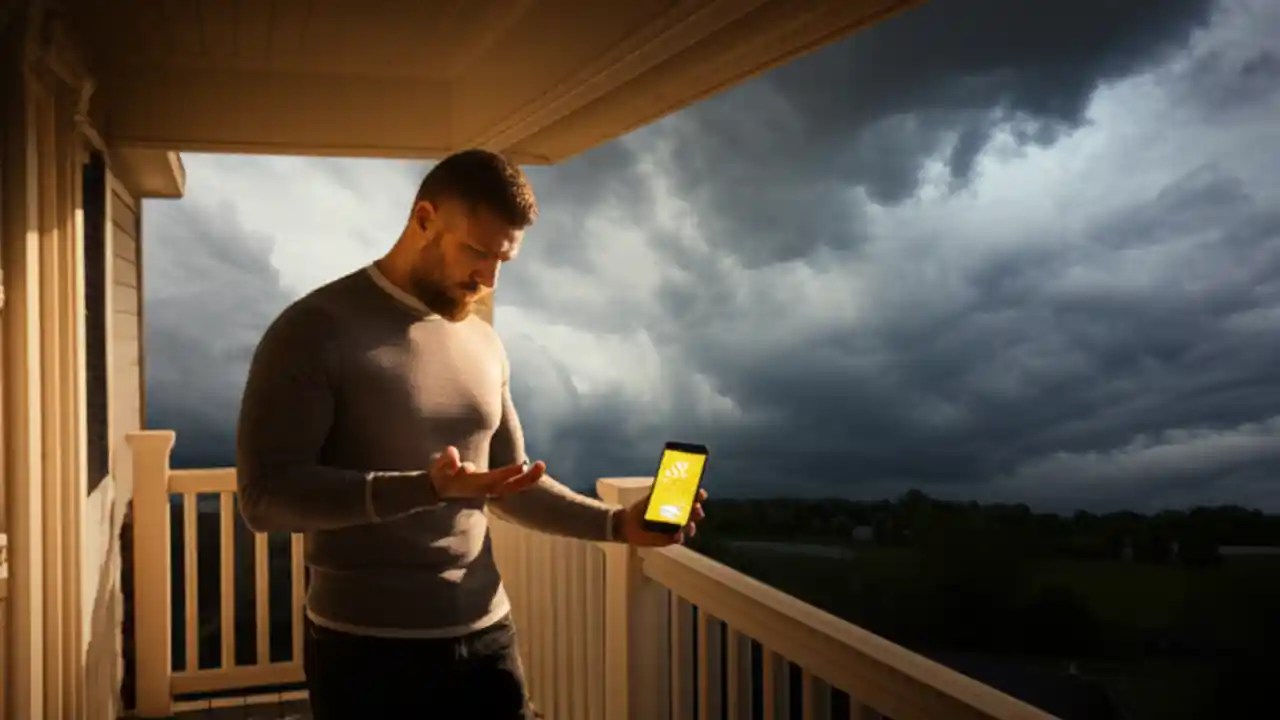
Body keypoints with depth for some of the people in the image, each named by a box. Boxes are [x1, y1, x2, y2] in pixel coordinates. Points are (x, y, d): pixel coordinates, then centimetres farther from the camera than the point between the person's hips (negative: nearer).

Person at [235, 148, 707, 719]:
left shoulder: (485, 345, 8)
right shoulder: (317, 330, -9)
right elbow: (264, 494, -16)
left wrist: (616, 523, -1)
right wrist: (425, 488, -27)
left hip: (486, 635, 5)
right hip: (367, 650, -5)